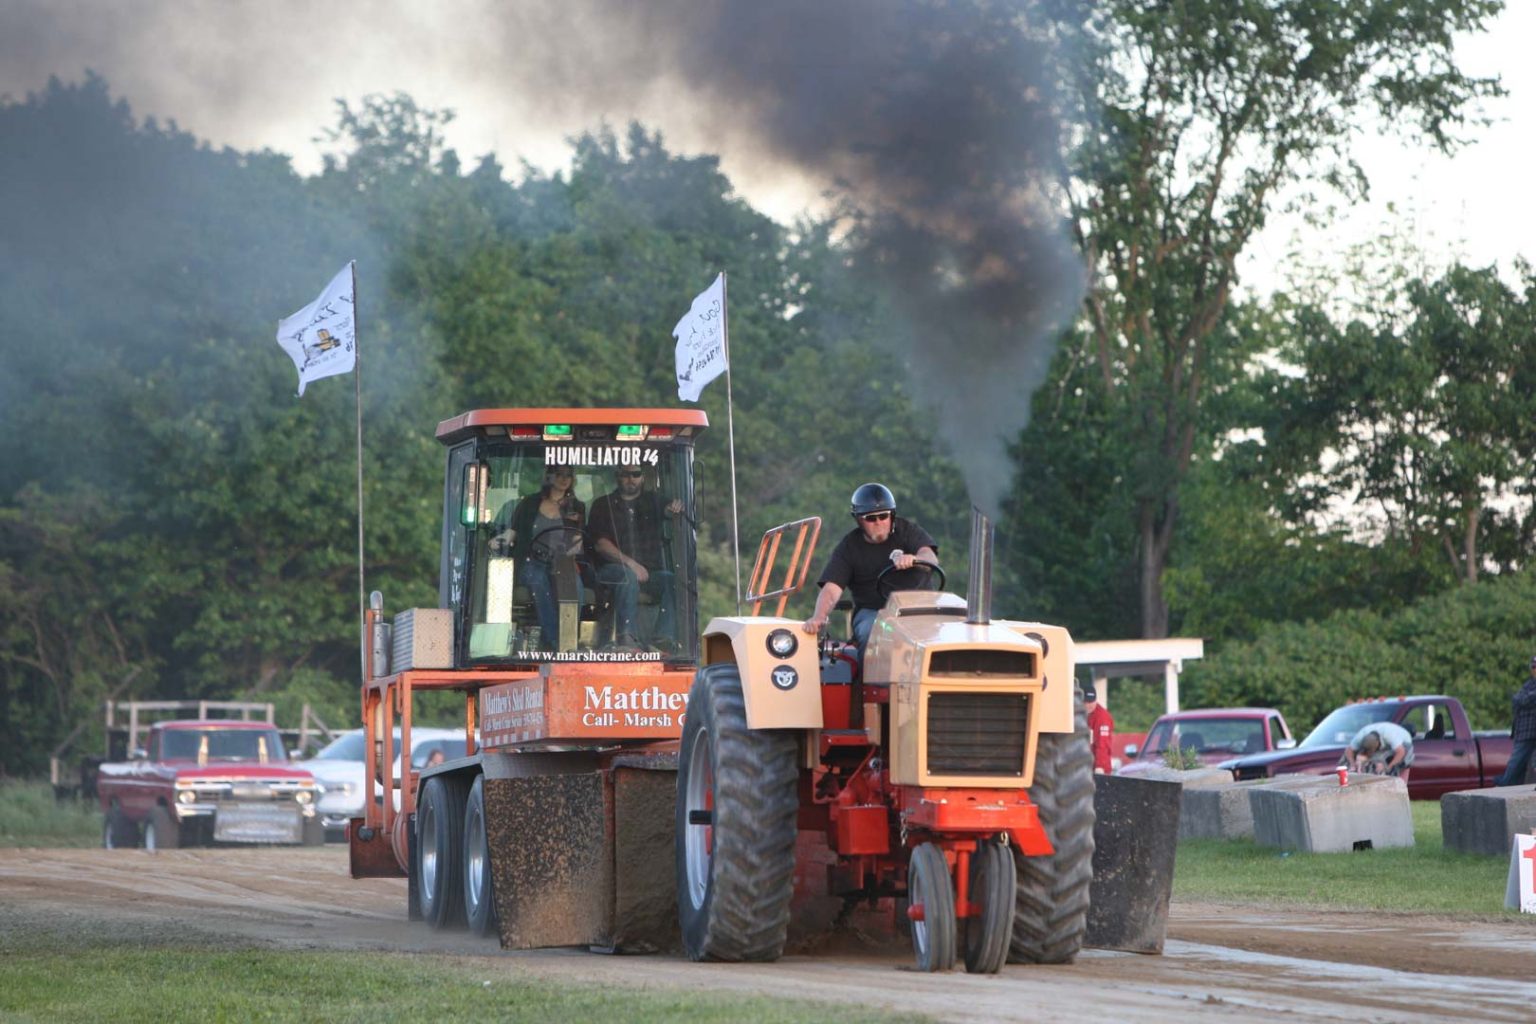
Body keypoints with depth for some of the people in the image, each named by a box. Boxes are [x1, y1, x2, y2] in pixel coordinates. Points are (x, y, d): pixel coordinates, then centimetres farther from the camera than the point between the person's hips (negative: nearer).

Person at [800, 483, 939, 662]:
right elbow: (831, 588, -7)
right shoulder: (849, 546, 4)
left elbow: (931, 558, -14)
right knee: (870, 633, -34)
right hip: (871, 611, 0)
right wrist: (818, 617, -28)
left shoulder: (907, 531, 5)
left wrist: (913, 559, -39)